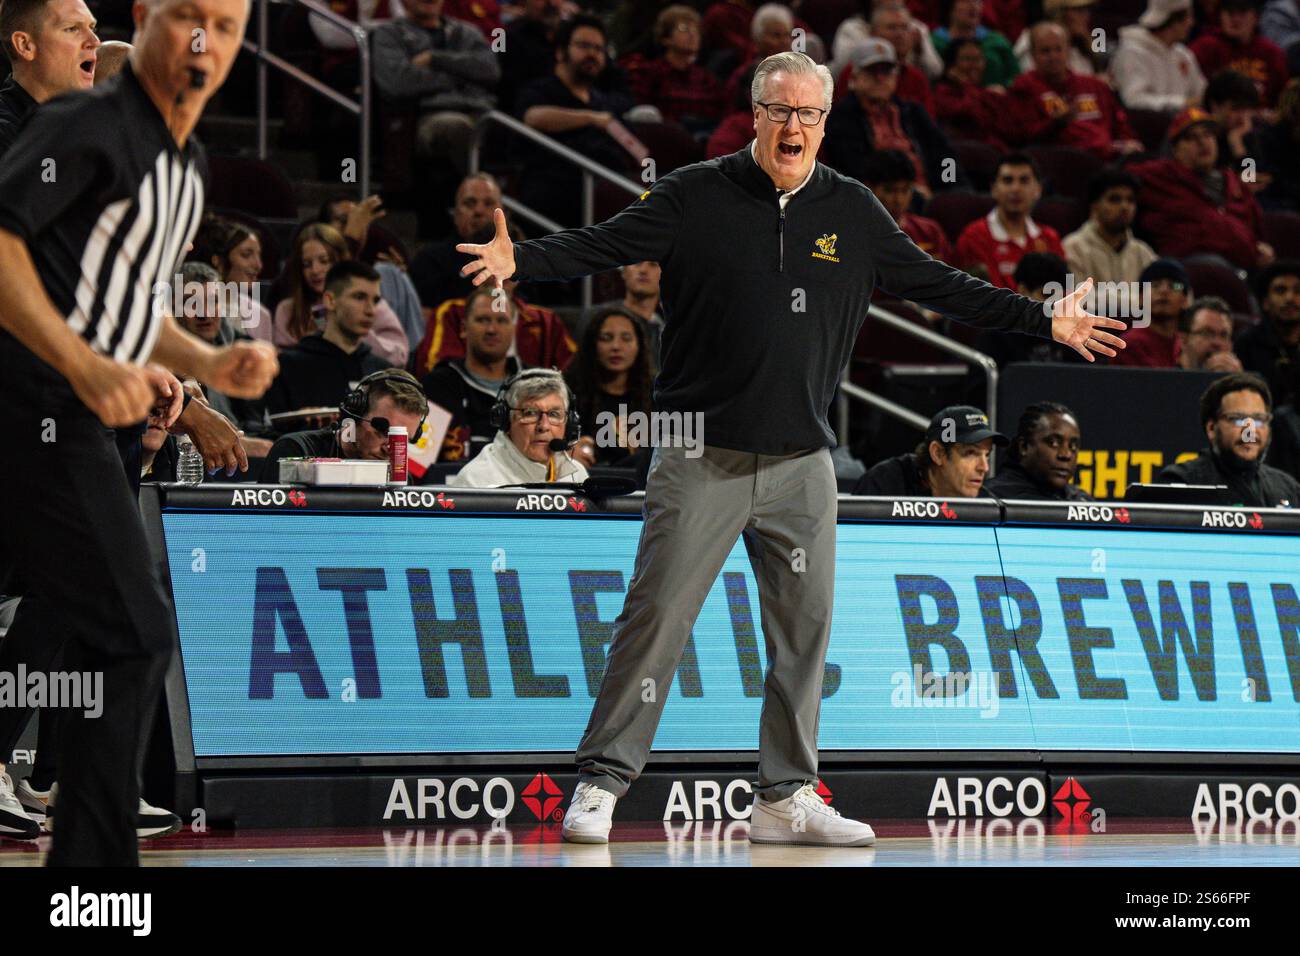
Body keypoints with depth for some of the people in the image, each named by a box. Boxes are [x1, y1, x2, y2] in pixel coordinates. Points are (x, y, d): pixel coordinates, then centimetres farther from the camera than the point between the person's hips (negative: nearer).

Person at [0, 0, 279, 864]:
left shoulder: (188, 163, 20)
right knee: (133, 636, -10)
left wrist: (208, 365, 14)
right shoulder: (92, 126, -9)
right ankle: (96, 858, -6)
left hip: (76, 419, 9)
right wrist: (87, 367, -27)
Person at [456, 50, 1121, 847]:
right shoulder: (696, 197, -2)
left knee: (805, 630, 5)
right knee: (657, 617, -6)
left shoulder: (853, 212, 7)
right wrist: (520, 259, -26)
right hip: (703, 459, -4)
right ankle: (602, 783, 1)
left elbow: (938, 286, 13)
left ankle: (787, 798, 14)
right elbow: (603, 245, -9)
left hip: (801, 466, 4)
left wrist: (1044, 322, 12)